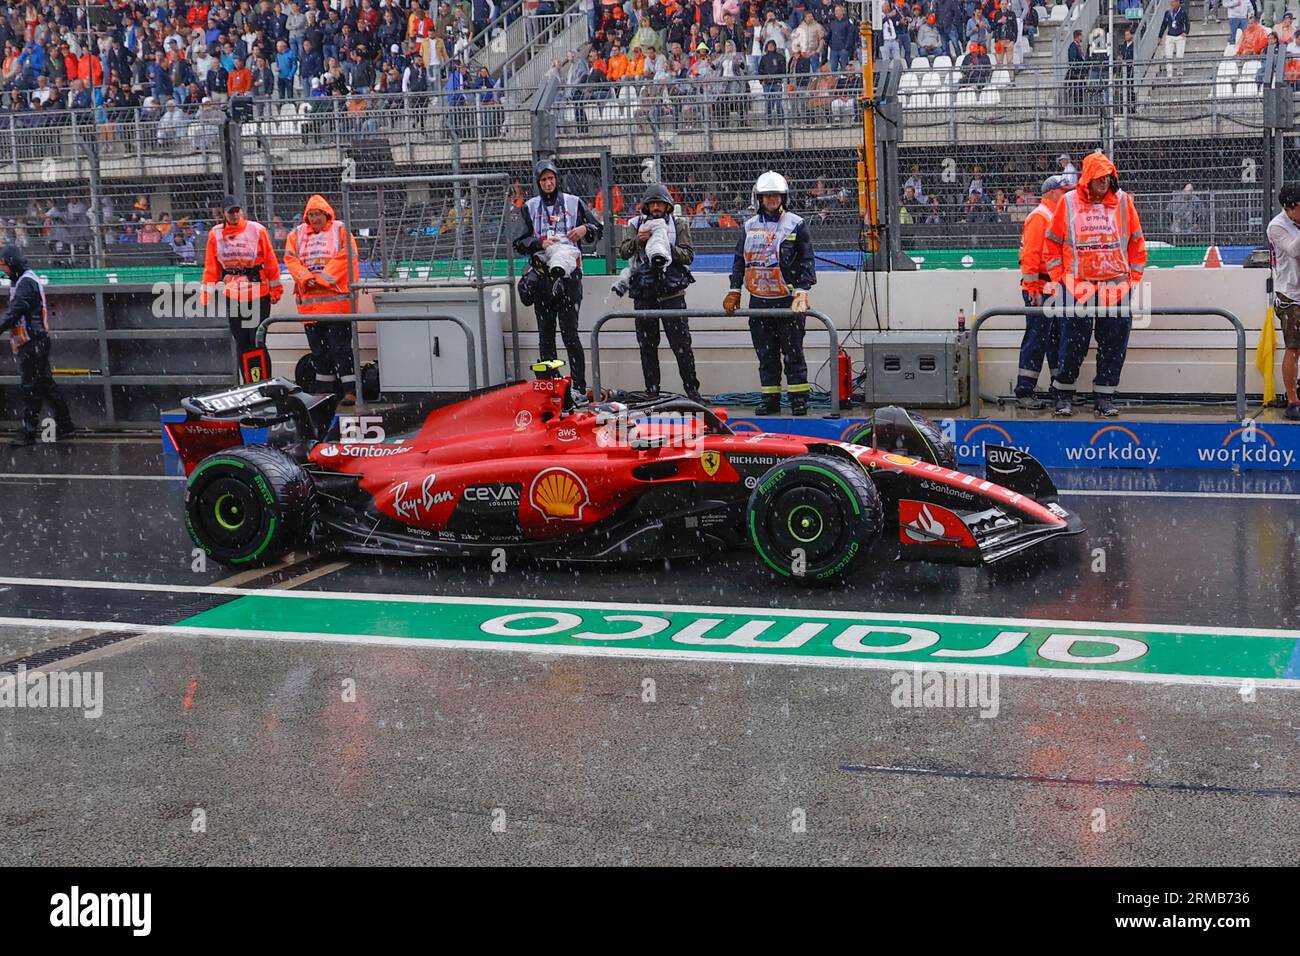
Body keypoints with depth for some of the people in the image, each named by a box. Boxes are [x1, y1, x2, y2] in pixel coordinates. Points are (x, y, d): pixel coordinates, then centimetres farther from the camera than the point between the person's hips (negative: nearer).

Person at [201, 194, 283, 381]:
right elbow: (211, 267, 5)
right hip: (231, 295, 3)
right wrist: (207, 293, 0)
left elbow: (270, 261, -1)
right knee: (241, 343, 6)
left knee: (257, 341, -5)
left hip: (258, 294, -3)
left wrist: (275, 289, -1)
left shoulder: (257, 230, -4)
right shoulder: (215, 234, 3)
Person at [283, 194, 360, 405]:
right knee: (318, 348, 9)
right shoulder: (297, 234, 15)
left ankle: (350, 389, -8)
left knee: (340, 346, -9)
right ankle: (326, 390, 17)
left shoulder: (340, 230, 4)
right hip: (308, 299, 5)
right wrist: (305, 277, -10)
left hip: (335, 295, -5)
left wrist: (323, 277, -14)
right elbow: (290, 258, 6)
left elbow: (346, 256, -8)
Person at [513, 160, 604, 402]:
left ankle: (579, 387, -10)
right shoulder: (529, 207, 12)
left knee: (569, 332, -10)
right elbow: (519, 243, 6)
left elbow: (598, 229, 14)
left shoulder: (573, 203, 10)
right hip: (542, 275, 2)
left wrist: (585, 229, -8)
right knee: (545, 334, 5)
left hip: (569, 275, -2)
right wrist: (540, 244, -13)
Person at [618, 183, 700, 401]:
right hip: (643, 292, 2)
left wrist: (667, 247, -19)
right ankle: (652, 391, 12)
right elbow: (623, 252, -2)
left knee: (682, 344, -4)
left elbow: (688, 256, -4)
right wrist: (637, 240, -20)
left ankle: (692, 389, 4)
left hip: (672, 292, -2)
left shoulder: (679, 225, 5)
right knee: (647, 346, 6)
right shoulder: (636, 224, 9)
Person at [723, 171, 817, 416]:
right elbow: (739, 260, 18)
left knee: (793, 352, -2)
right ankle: (770, 399, 12)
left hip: (788, 300, -4)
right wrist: (734, 291, 11)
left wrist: (802, 291, -10)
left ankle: (799, 398, 4)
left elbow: (807, 261, -1)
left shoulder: (796, 225, 1)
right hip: (758, 300, 4)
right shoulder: (750, 226, 13)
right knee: (766, 354, 7)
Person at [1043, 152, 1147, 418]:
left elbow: (1137, 243, 10)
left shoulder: (1123, 202, 4)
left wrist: (1133, 277, 5)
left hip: (1116, 284, 2)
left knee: (1114, 344, 3)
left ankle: (1104, 396, 13)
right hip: (1077, 284, -2)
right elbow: (1052, 243, 7)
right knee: (1073, 342, -2)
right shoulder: (1068, 203, 1)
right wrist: (1059, 277, 1)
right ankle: (1063, 393, 14)